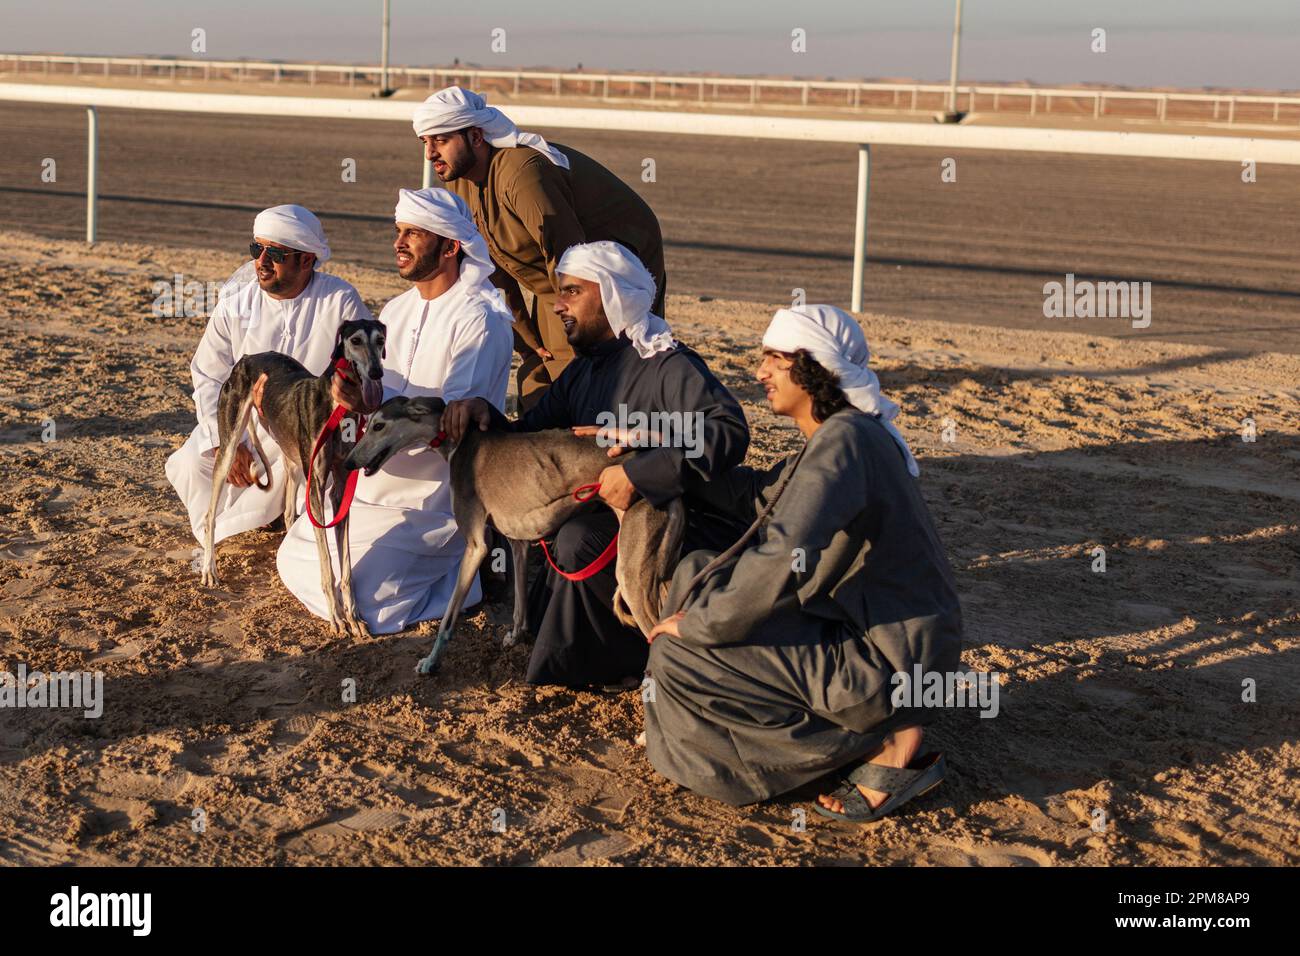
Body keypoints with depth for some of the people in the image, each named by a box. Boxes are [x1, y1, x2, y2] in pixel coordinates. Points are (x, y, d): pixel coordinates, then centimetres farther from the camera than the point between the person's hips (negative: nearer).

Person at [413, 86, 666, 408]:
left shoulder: (522, 173, -30)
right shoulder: (457, 178, -1)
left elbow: (569, 260, -28)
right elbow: (492, 266, 5)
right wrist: (525, 337, 3)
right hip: (554, 287, 9)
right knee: (535, 386, 9)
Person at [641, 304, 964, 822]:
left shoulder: (843, 438, -22)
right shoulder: (843, 433, 10)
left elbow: (783, 558, -32)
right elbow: (756, 494, 16)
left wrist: (698, 623, -21)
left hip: (891, 659, -10)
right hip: (866, 627, 10)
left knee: (678, 657, -14)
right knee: (699, 576, 13)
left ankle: (888, 742, -8)